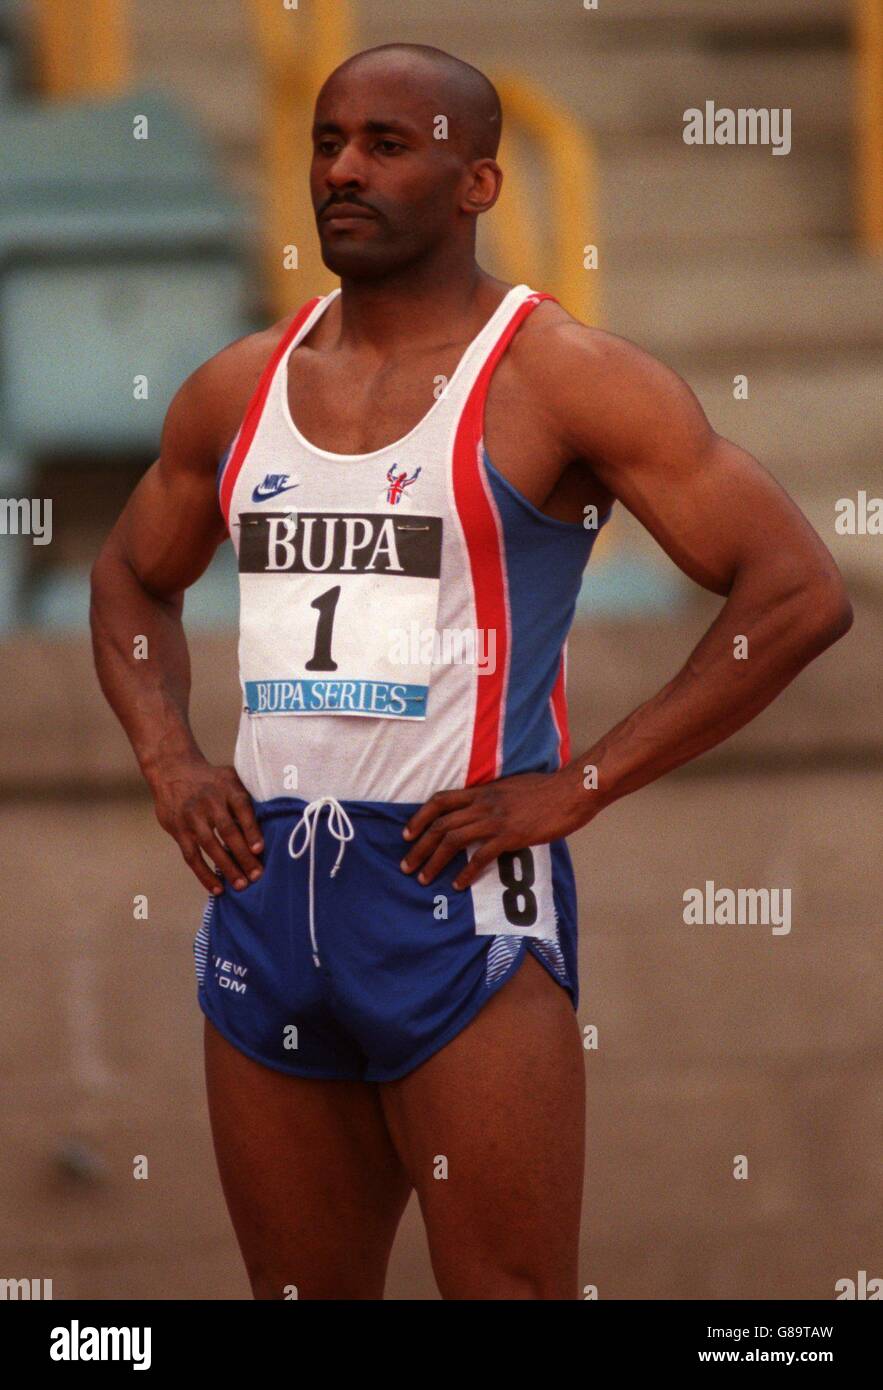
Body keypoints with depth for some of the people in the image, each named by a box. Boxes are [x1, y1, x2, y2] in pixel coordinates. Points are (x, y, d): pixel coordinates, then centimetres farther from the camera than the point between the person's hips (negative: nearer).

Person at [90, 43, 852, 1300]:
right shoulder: (239, 391, 12)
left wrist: (582, 786, -13)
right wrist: (168, 762, 11)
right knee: (302, 1292, 12)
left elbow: (801, 593, -11)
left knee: (509, 1292, -8)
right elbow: (133, 580, 30)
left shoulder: (559, 381, -6)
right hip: (265, 896, 6)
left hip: (458, 888, -6)